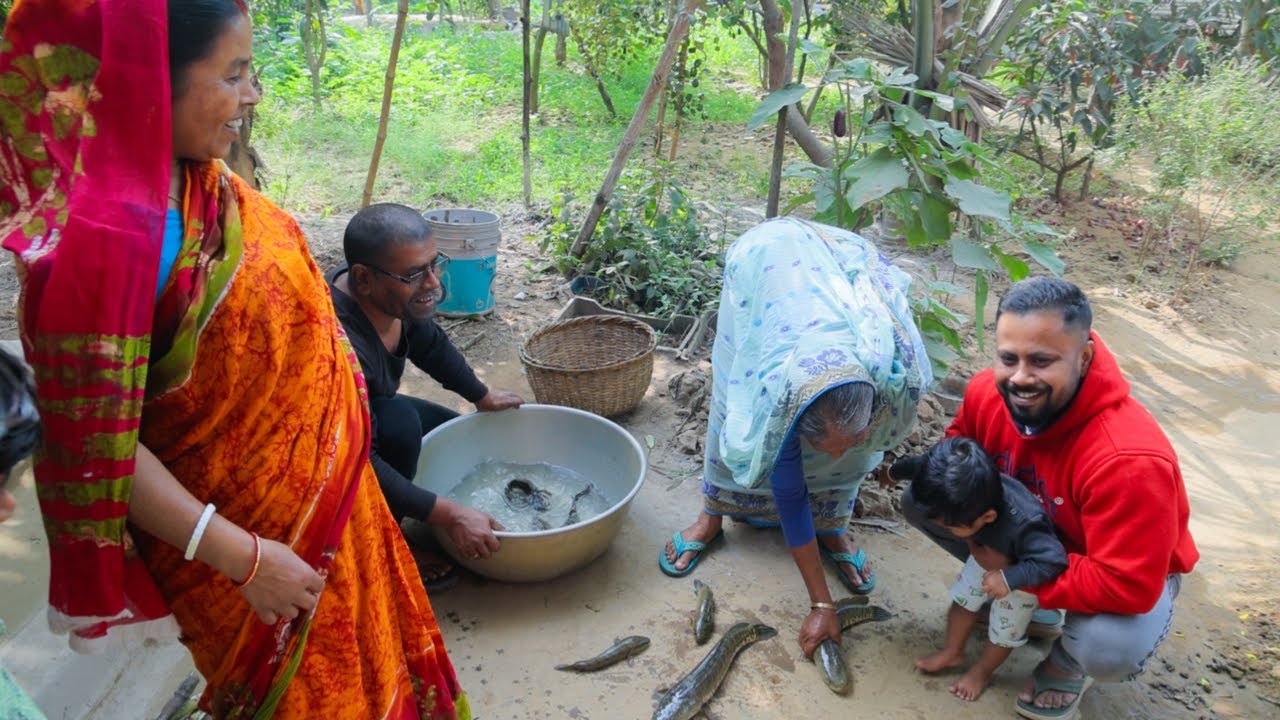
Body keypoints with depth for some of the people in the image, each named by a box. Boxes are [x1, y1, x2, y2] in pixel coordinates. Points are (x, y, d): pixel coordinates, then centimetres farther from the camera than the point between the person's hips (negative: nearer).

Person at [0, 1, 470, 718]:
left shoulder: (202, 180, -6)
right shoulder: (105, 245, -32)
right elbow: (96, 449, -26)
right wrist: (241, 558, -21)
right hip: (239, 524, -7)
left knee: (362, 645, 30)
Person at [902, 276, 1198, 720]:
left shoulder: (1129, 461, -41)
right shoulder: (988, 391, -23)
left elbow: (1128, 586, -37)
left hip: (1134, 572, -4)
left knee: (1112, 649, -37)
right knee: (919, 500, -11)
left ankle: (1067, 664, 2)